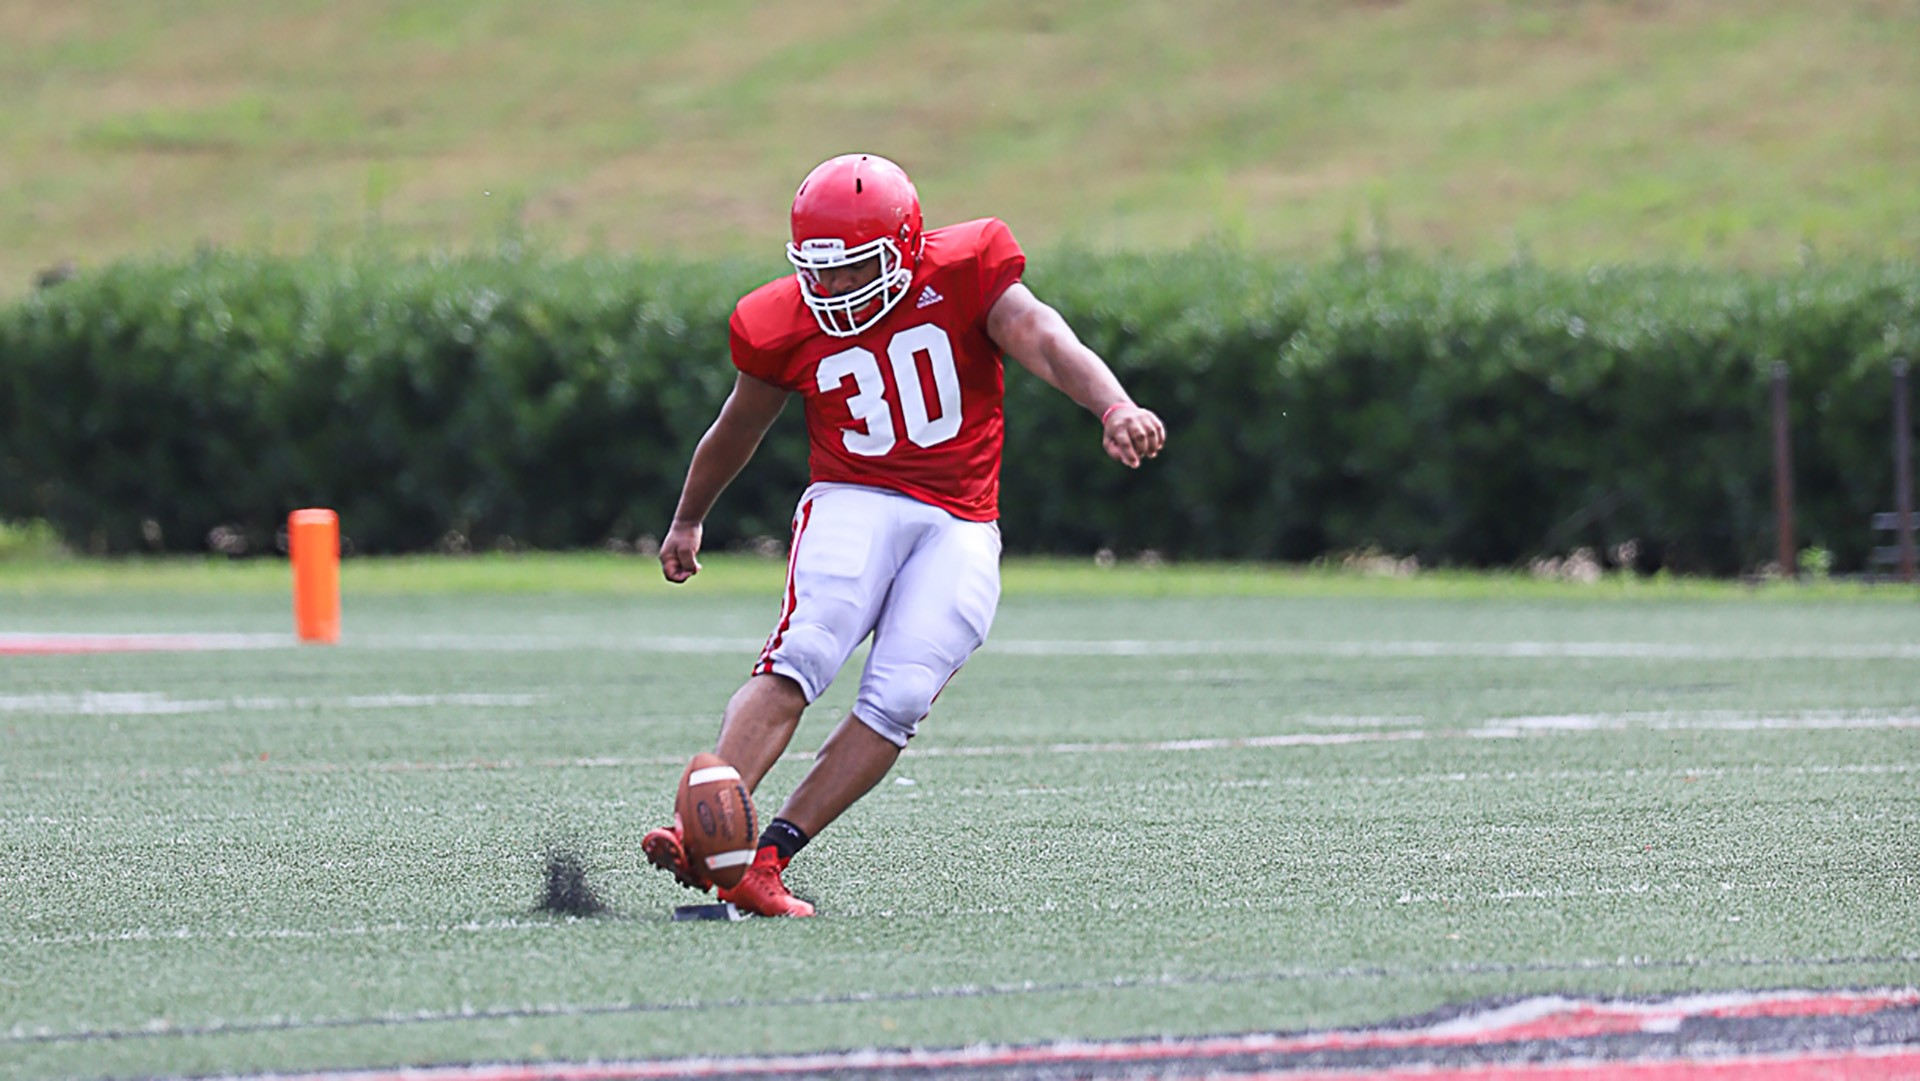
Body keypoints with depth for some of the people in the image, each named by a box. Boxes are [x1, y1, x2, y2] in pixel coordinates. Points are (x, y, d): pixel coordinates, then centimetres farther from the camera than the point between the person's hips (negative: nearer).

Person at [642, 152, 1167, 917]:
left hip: (960, 529, 0)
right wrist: (687, 522, 34)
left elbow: (1048, 346, -18)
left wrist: (1114, 407, -38)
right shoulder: (787, 325, 2)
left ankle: (766, 861, -20)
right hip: (854, 503, 0)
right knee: (801, 658, -26)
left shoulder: (965, 275, -4)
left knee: (900, 697, -20)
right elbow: (736, 432, 19)